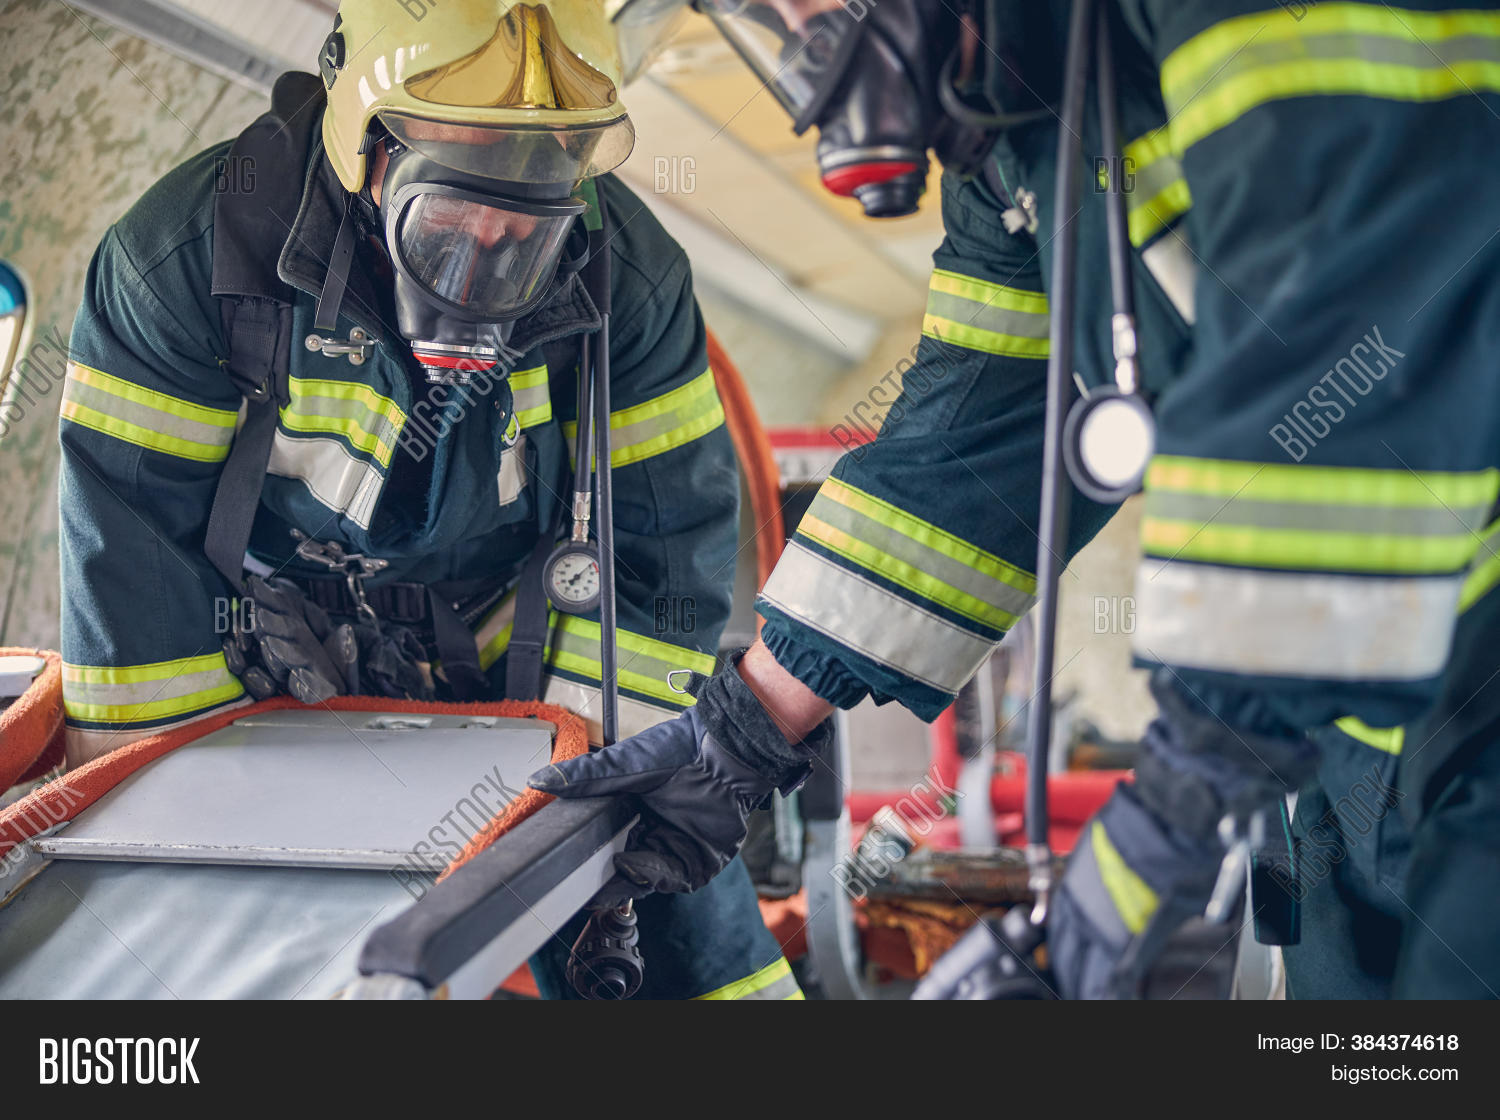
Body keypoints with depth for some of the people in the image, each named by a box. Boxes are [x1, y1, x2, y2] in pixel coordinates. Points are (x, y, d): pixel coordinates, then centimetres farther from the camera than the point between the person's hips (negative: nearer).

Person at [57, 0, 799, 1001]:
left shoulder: (628, 270, -16)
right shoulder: (202, 245, -23)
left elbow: (668, 526, -9)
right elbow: (132, 527, -17)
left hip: (517, 655, 1)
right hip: (280, 658, -1)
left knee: (683, 933, -3)